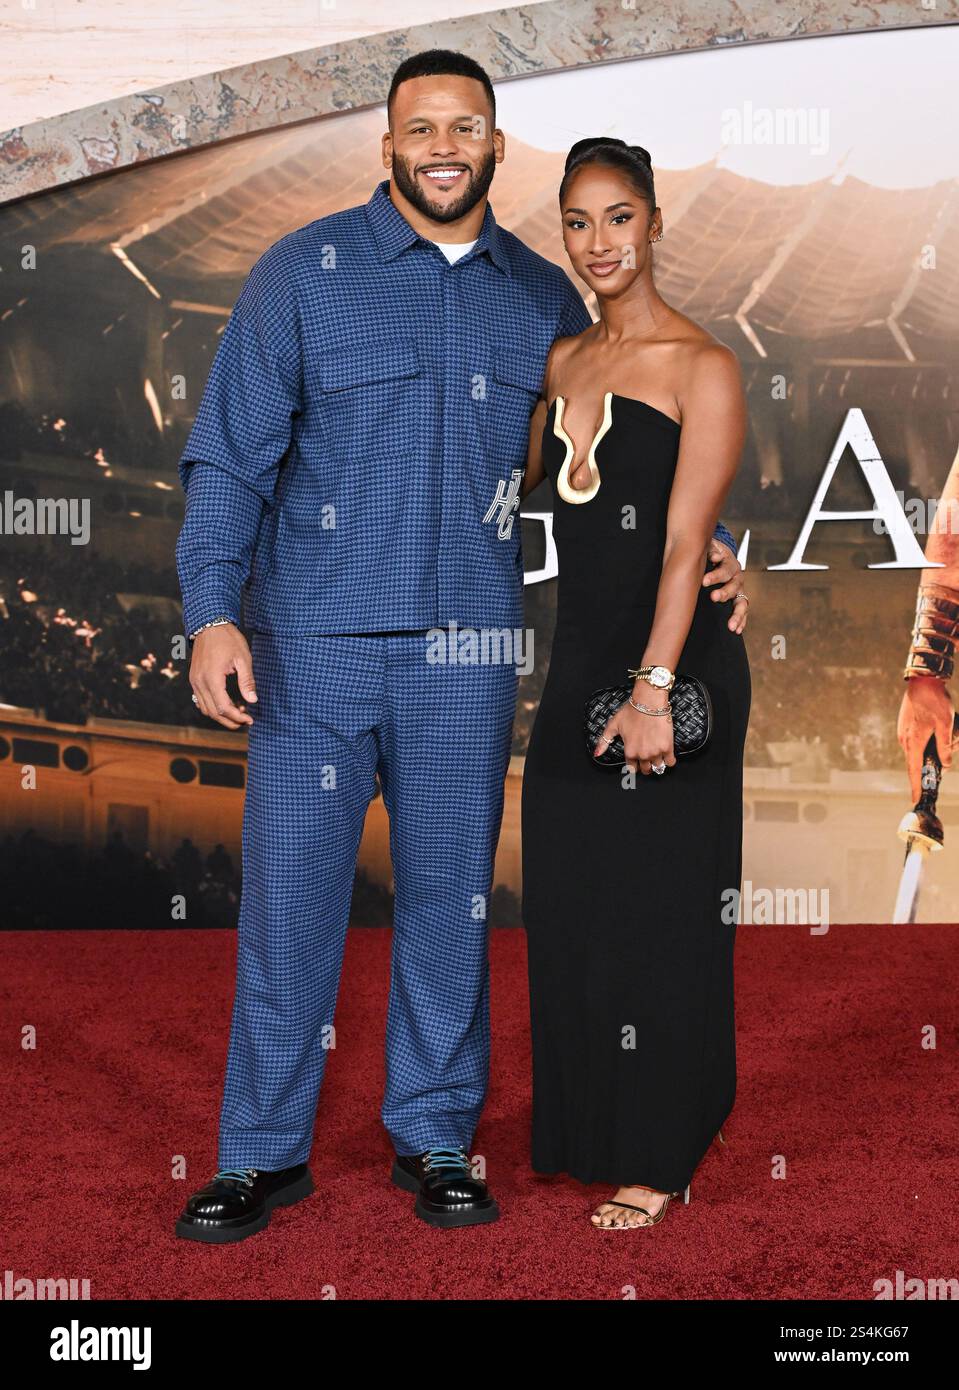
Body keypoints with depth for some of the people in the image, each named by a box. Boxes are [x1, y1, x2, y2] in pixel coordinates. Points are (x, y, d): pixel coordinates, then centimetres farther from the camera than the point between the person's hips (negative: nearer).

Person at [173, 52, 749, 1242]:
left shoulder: (542, 298, 9)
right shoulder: (306, 273, 1)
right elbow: (230, 453, -1)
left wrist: (700, 543, 4)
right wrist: (212, 612, -11)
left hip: (467, 650, 2)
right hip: (315, 642, -2)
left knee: (448, 894, 9)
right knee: (290, 892, 1)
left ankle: (434, 1136, 24)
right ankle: (264, 1153, 16)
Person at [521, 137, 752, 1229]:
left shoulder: (702, 366, -9)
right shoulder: (563, 361, 11)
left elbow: (686, 540, -18)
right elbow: (526, 474, 28)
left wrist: (653, 689, -24)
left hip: (676, 655, -7)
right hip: (579, 654, 7)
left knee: (657, 905, 1)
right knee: (567, 896, 12)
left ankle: (657, 1156, 16)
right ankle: (587, 1126, 30)